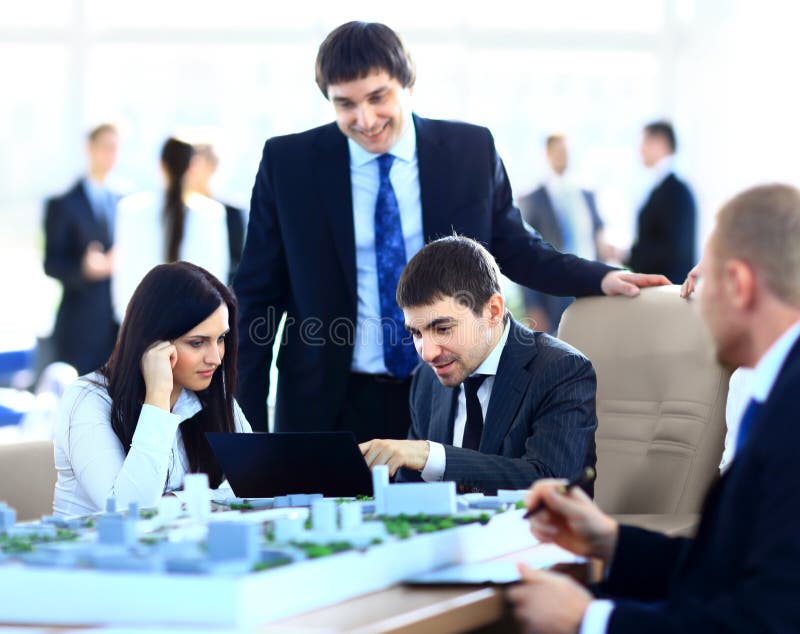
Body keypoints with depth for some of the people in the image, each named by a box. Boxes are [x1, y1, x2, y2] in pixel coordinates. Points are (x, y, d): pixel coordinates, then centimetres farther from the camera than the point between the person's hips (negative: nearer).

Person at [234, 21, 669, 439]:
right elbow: (257, 296, 2)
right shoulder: (286, 163, -2)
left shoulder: (471, 151, 0)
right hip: (330, 408, -1)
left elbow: (513, 251, 12)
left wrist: (602, 279, -3)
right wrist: (248, 421, -2)